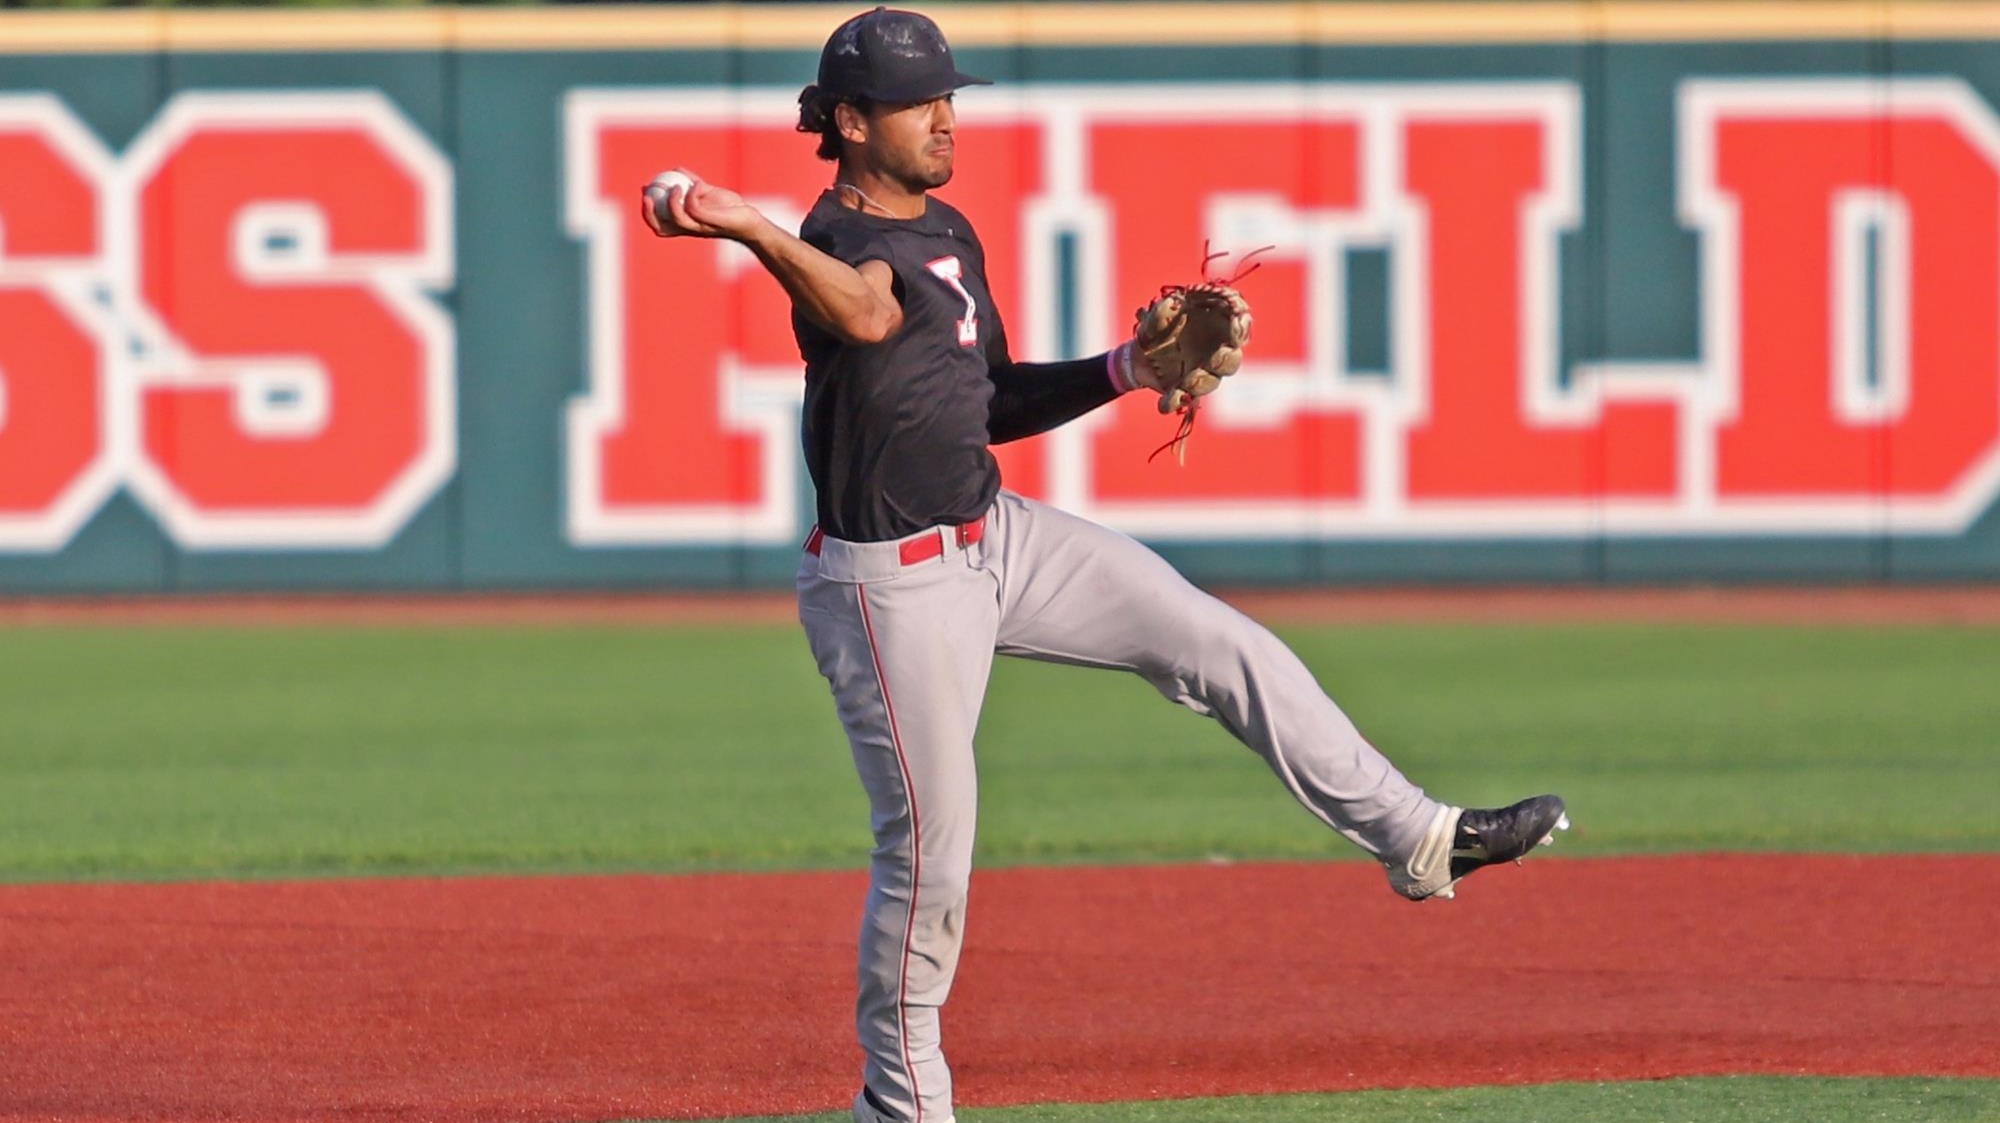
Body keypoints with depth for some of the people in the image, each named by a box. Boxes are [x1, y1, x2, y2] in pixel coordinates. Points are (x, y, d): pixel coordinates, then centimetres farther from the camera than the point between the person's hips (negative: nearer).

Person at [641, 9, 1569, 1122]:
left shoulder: (950, 233, 9)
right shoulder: (836, 245, -20)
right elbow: (869, 317, -46)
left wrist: (1127, 371, 5)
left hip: (999, 534, 8)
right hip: (893, 584, -8)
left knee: (1226, 646, 3)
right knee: (931, 845, -5)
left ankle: (1419, 839, 9)